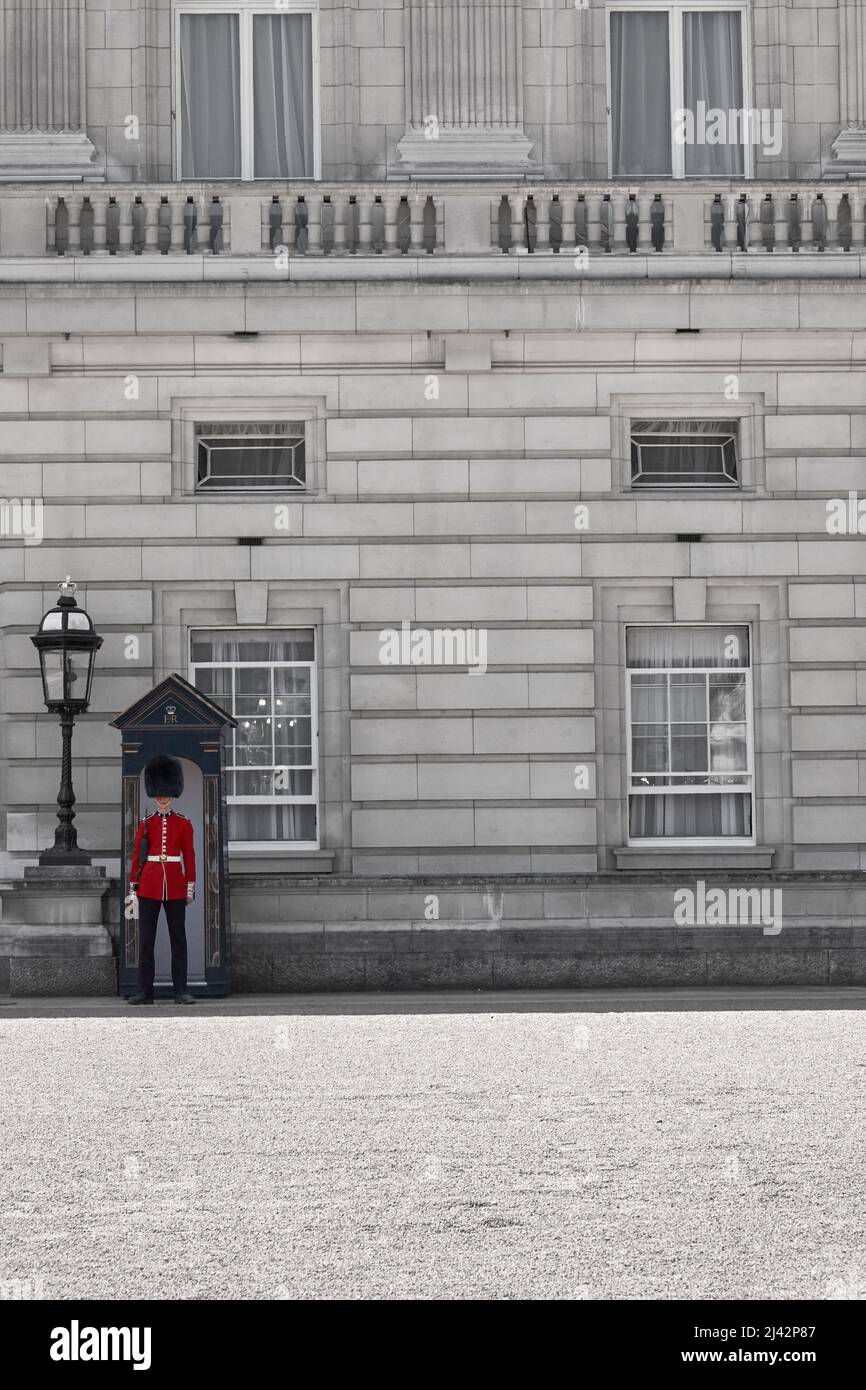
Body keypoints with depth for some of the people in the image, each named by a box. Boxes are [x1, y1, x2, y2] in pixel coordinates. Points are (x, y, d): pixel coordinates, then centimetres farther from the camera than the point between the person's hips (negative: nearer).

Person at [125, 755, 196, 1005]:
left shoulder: (183, 823, 5)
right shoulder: (146, 824, 5)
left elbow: (189, 856, 6)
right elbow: (136, 858, 5)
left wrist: (190, 888, 0)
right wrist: (133, 891, 1)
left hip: (175, 887, 0)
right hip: (149, 887, 0)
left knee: (178, 938, 1)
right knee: (146, 939, 0)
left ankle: (181, 991, 5)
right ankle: (145, 991, 4)